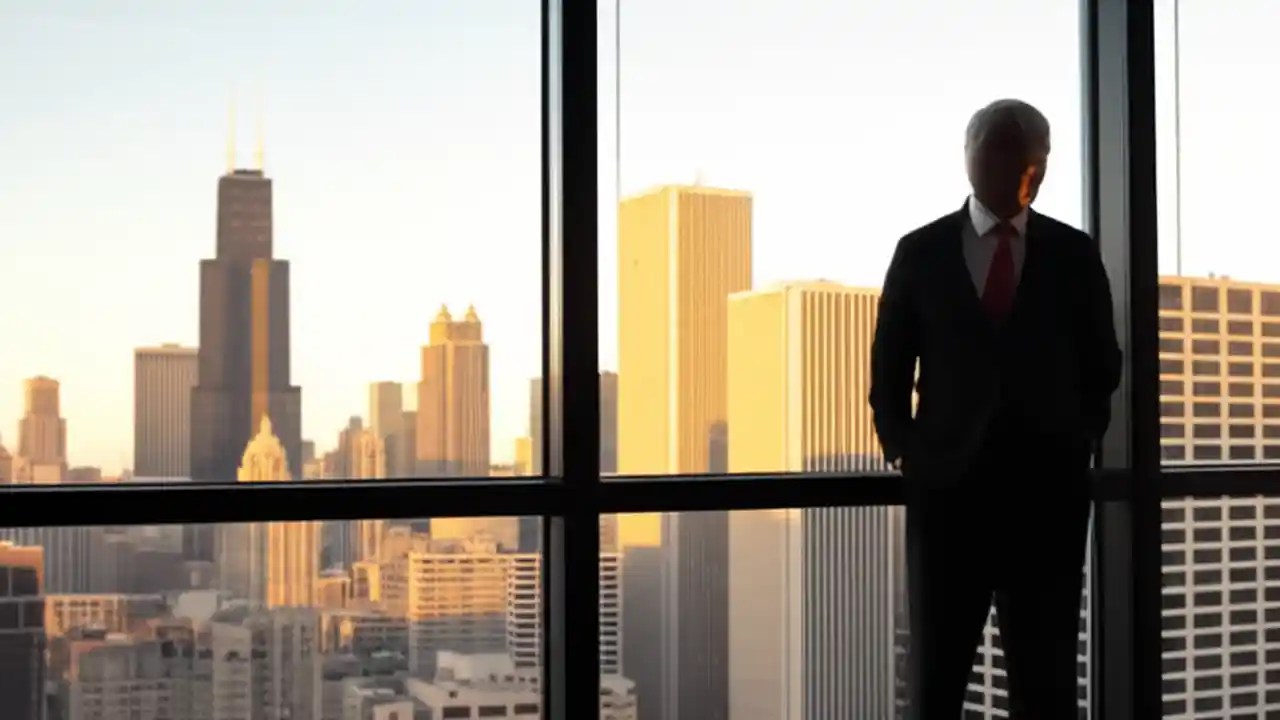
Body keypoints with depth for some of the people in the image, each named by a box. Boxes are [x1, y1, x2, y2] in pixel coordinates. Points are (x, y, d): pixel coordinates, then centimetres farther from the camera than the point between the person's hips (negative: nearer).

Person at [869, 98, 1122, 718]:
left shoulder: (1075, 254, 6)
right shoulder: (921, 252, 5)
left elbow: (1102, 365, 13)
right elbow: (889, 367, 10)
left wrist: (1079, 443, 4)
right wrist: (903, 453, 2)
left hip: (1047, 490, 0)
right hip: (947, 487, 0)